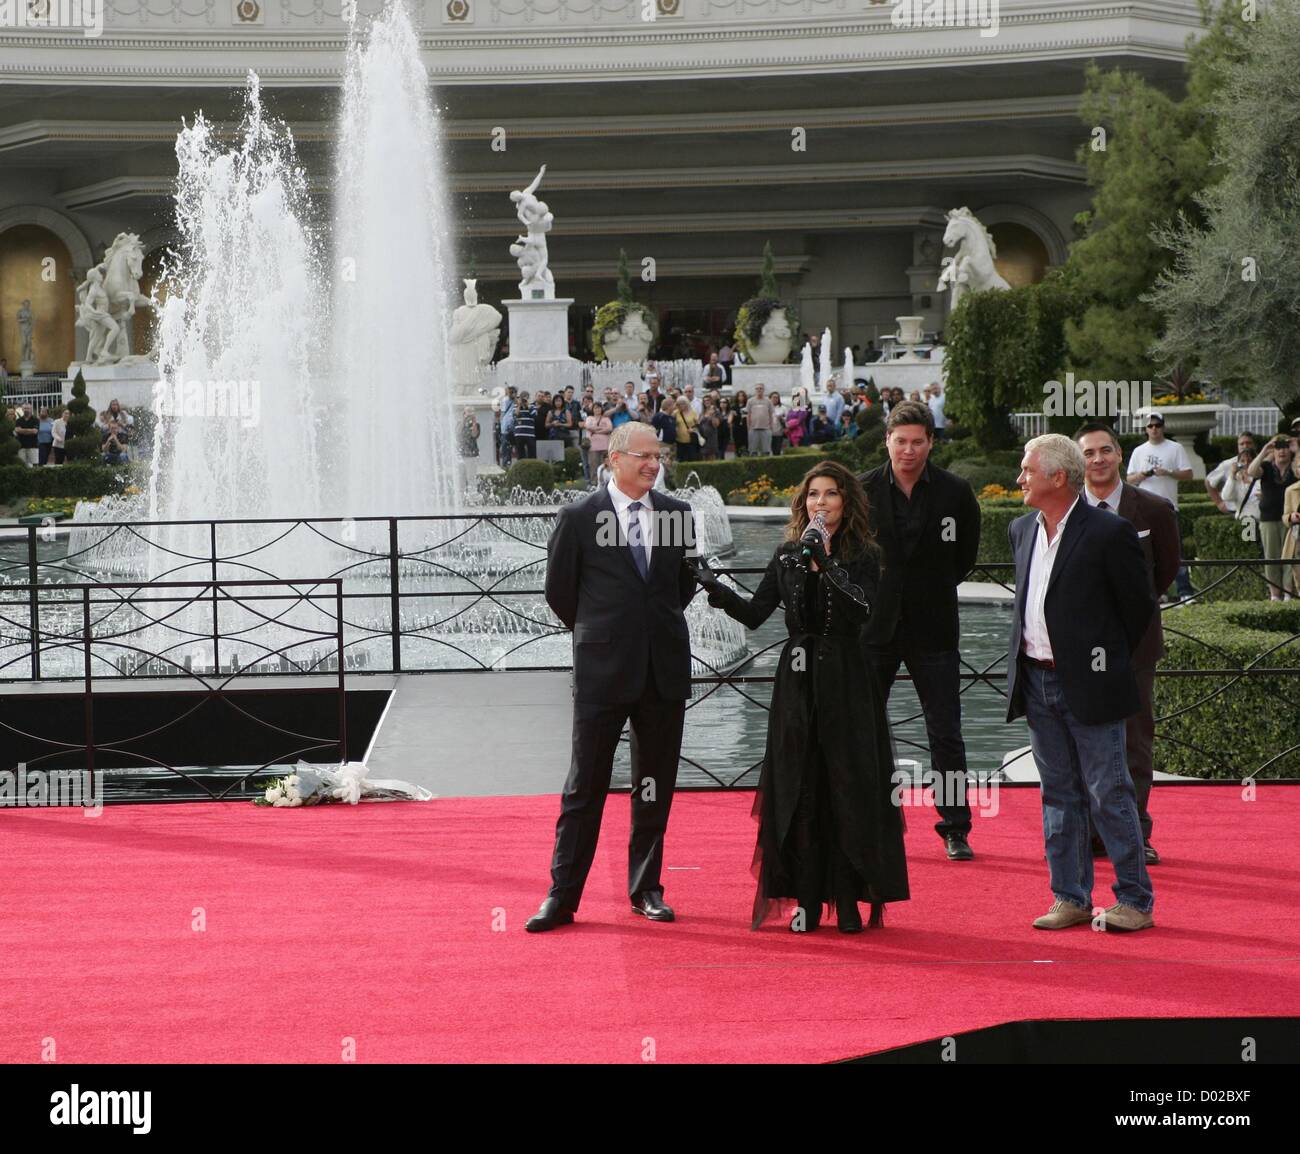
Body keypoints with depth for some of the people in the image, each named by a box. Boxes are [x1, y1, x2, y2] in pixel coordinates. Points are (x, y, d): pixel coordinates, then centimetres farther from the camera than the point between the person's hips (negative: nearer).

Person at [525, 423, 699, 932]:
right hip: (603, 671, -3)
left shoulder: (678, 514, 6)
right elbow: (559, 590, 5)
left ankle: (646, 889, 20)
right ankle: (562, 897, 4)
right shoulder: (578, 518, -4)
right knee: (585, 786, -1)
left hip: (665, 670, 3)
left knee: (656, 786, 9)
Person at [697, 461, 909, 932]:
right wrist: (716, 590, -12)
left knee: (848, 789, -1)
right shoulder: (788, 555, 8)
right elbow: (755, 613, 4)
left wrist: (826, 561, -20)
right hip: (798, 680, 3)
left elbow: (863, 609, -18)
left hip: (847, 681, -3)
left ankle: (848, 901, 5)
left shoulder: (863, 556, -1)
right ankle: (807, 900, 9)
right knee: (800, 791, 3)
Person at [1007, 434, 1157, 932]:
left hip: (1089, 685, -6)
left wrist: (1106, 659, 4)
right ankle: (1070, 899, 17)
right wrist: (1028, 653, 16)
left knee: (1109, 794, -2)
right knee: (1058, 794, 10)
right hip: (1036, 681, 6)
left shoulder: (1109, 533, -12)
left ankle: (1135, 901, 6)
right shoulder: (1022, 530, 10)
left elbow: (1140, 604, -4)